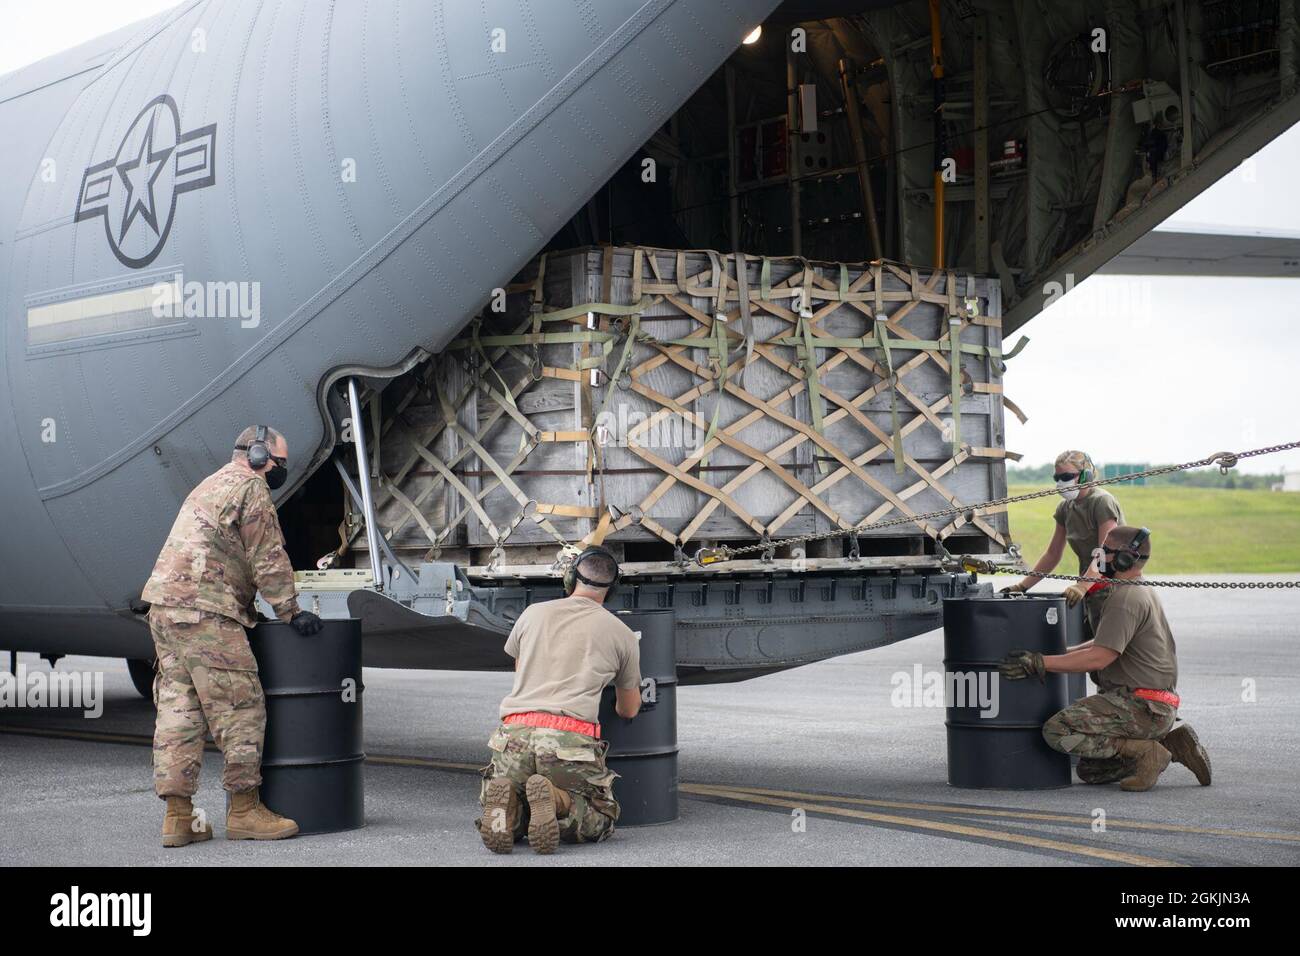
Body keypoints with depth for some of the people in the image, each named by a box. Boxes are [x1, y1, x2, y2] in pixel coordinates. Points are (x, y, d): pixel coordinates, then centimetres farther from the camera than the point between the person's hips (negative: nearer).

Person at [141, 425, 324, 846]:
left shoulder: (210, 487, 28)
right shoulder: (250, 488, -3)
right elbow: (269, 559, -7)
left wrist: (248, 611, 28)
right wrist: (291, 611, -3)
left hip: (165, 606, 10)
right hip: (204, 611, -10)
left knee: (179, 710, 7)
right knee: (241, 708, -4)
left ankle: (177, 815, 5)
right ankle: (244, 810, -2)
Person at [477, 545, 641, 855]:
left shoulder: (533, 613, 19)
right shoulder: (622, 634, 14)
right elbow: (629, 710, 28)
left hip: (514, 735, 3)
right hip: (571, 740, -2)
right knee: (601, 820, 18)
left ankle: (507, 807, -12)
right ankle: (558, 803, -15)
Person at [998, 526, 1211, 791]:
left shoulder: (1126, 598, -16)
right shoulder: (1142, 592, 19)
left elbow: (1099, 657, -23)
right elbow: (1108, 643, 26)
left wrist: (1039, 663, -22)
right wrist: (1063, 653, 17)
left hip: (1140, 707, -10)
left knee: (1057, 731, -19)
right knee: (1090, 771, 15)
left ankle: (1144, 752, -14)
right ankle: (1171, 744, 8)